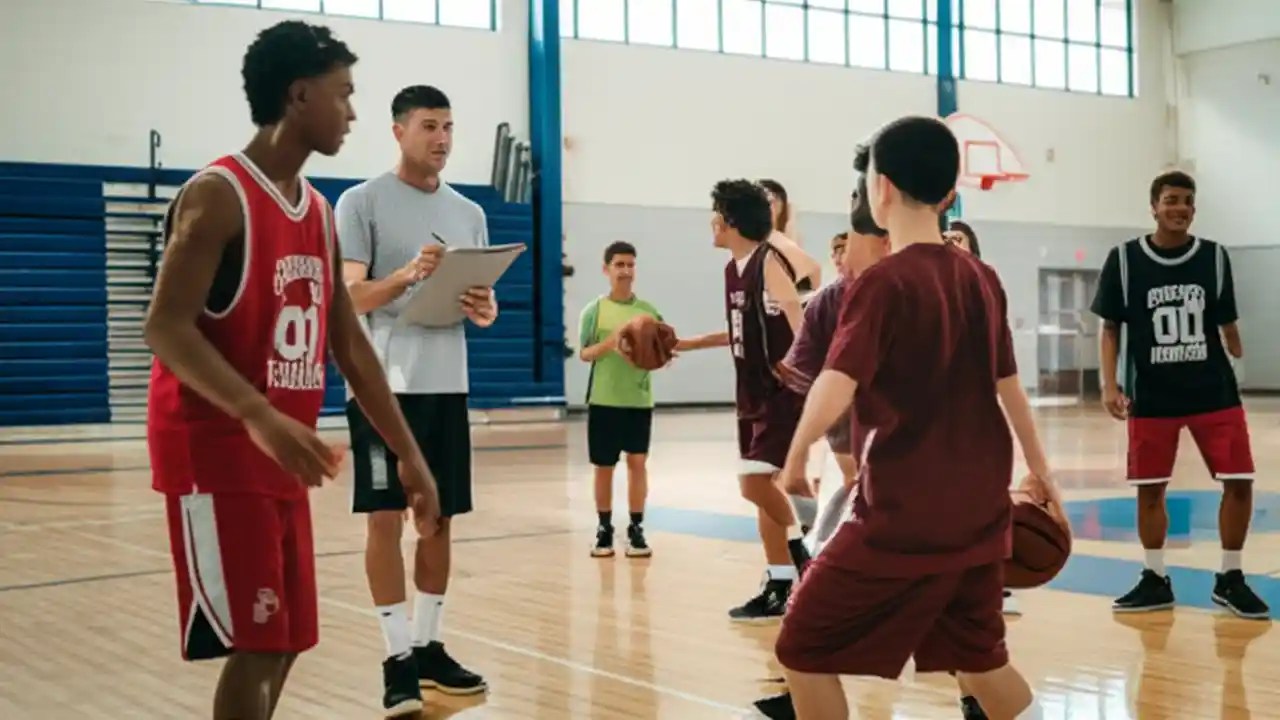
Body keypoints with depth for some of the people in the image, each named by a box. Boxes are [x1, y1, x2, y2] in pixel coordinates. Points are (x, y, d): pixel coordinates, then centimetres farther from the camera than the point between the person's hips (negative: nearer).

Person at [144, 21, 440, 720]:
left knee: (282, 645, 11)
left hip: (282, 459, 8)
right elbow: (165, 328, -21)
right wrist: (259, 416, -35)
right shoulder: (217, 195, -13)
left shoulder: (319, 212, 12)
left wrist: (408, 453, 12)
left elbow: (349, 345, 15)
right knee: (254, 646, -9)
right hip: (217, 454, -8)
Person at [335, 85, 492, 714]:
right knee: (385, 518, -4)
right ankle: (397, 657, 3)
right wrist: (406, 275, -26)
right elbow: (349, 299, -9)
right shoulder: (361, 202, -3)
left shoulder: (469, 213, 13)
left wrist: (485, 310, -8)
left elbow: (483, 295, 16)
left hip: (448, 385, 5)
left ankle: (428, 646, 20)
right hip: (385, 386, -5)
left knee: (440, 519, 9)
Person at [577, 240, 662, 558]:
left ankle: (636, 529, 8)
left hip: (639, 399, 1)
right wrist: (610, 342, -22)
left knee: (637, 461, 0)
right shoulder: (594, 310, 0)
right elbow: (584, 353, -5)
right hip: (603, 399, -1)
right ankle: (604, 530, 17)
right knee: (603, 465, 6)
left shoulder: (649, 311, 4)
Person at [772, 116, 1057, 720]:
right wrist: (1038, 468, 30)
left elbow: (836, 387, -23)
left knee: (804, 652, 4)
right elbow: (1008, 385, 17)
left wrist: (796, 455, -5)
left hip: (903, 514, -7)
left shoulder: (883, 282, -13)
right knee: (977, 657, 23)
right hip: (979, 508, 7)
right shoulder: (981, 279, 7)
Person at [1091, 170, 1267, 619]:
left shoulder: (1215, 257, 1)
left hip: (1214, 392, 1)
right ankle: (1155, 581, 21)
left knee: (1239, 481, -2)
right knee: (1149, 489, 5)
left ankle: (1230, 579, 14)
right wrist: (1110, 385, -7)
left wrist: (1241, 368, 8)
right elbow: (1111, 328, 2)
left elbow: (1227, 324, 11)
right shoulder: (1124, 259, -4)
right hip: (1151, 396, -1)